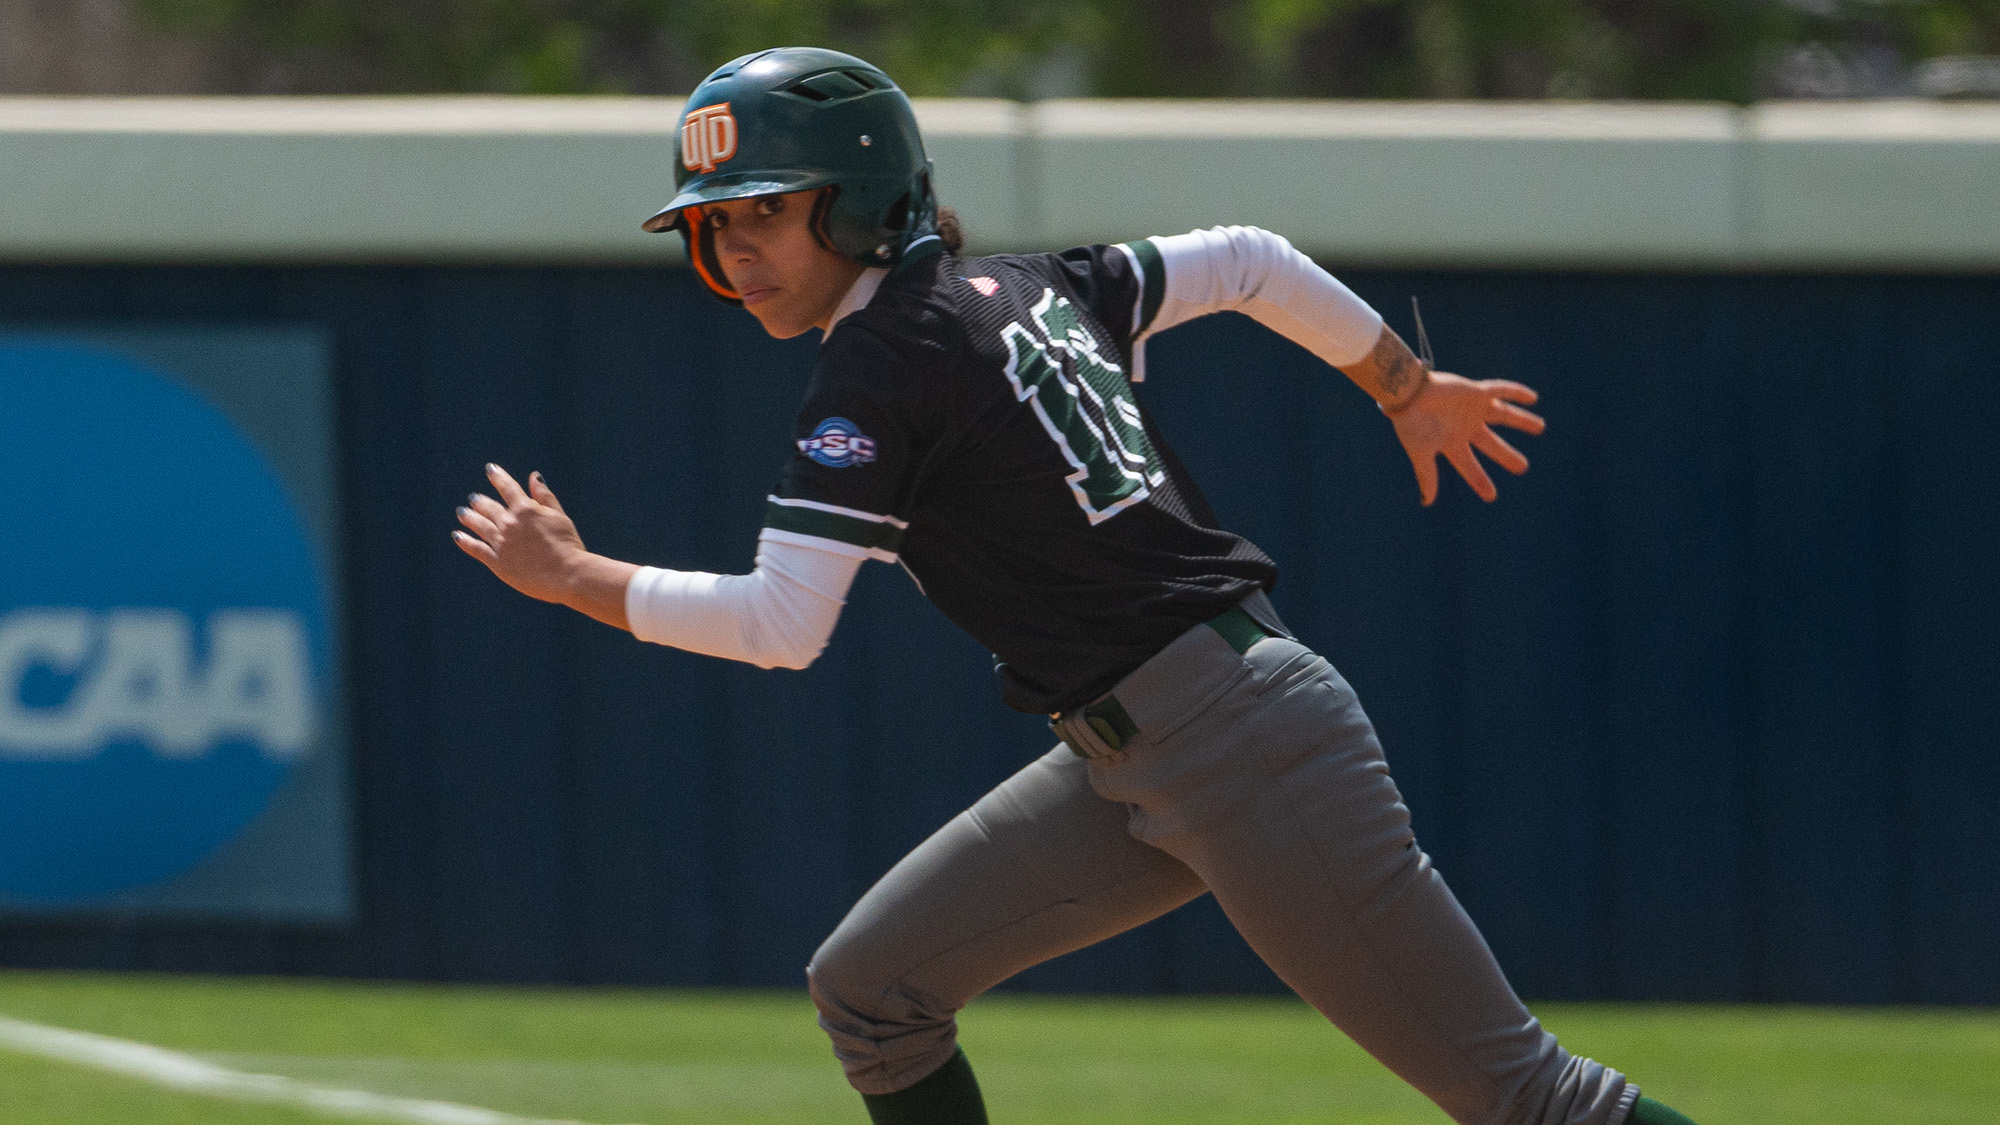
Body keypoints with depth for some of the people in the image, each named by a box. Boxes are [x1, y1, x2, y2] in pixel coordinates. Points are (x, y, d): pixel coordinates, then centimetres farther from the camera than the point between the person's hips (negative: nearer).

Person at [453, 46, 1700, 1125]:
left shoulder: (885, 362, -12)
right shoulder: (1023, 290, 13)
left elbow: (781, 626, -17)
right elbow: (1246, 262, 23)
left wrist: (574, 578, -5)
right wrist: (1413, 389, 34)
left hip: (1246, 752, -10)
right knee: (871, 988, 10)